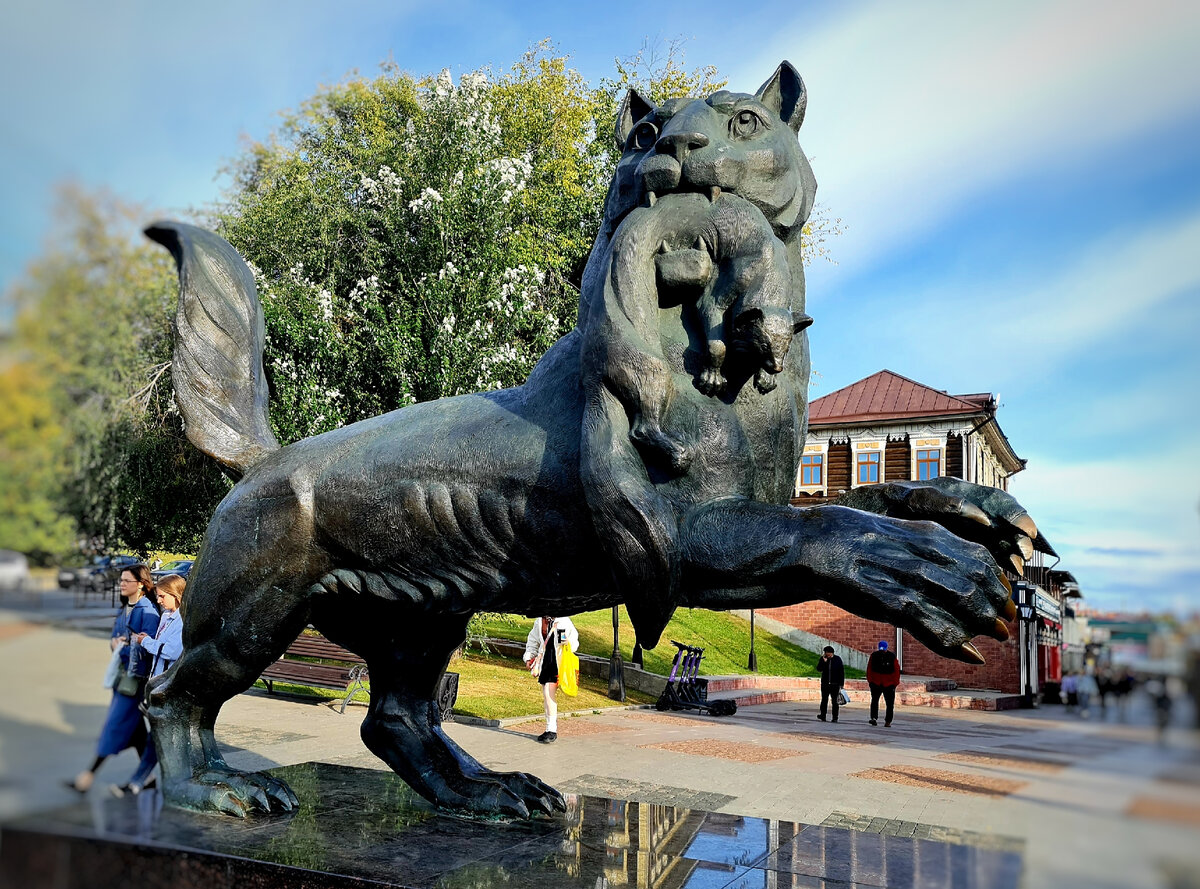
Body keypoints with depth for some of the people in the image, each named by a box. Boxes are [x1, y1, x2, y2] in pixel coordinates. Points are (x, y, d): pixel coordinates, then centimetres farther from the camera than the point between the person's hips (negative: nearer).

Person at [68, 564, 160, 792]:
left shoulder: (147, 612, -14)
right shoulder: (125, 609, 13)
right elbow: (116, 638, 19)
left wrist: (121, 648, -9)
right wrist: (116, 643, -3)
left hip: (136, 675, -9)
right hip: (122, 670, 9)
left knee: (117, 723, -6)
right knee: (134, 724, 13)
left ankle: (89, 776, -3)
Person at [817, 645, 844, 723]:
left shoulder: (837, 659, -3)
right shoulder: (823, 659, 2)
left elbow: (841, 672, 0)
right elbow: (818, 668, -8)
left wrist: (841, 684, -4)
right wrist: (824, 661, -22)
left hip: (835, 684, -2)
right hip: (825, 684, 2)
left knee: (834, 701, 2)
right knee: (824, 700, 6)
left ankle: (835, 717, 7)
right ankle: (823, 716, 14)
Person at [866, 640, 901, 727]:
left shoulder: (892, 656, -6)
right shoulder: (874, 655, 0)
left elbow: (896, 670, -2)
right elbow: (869, 669, 6)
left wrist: (895, 683, -5)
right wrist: (870, 680, 1)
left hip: (889, 684, -1)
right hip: (876, 683, 1)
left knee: (890, 703, 4)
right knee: (874, 700, -11)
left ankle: (888, 721, 13)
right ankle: (874, 718, -13)